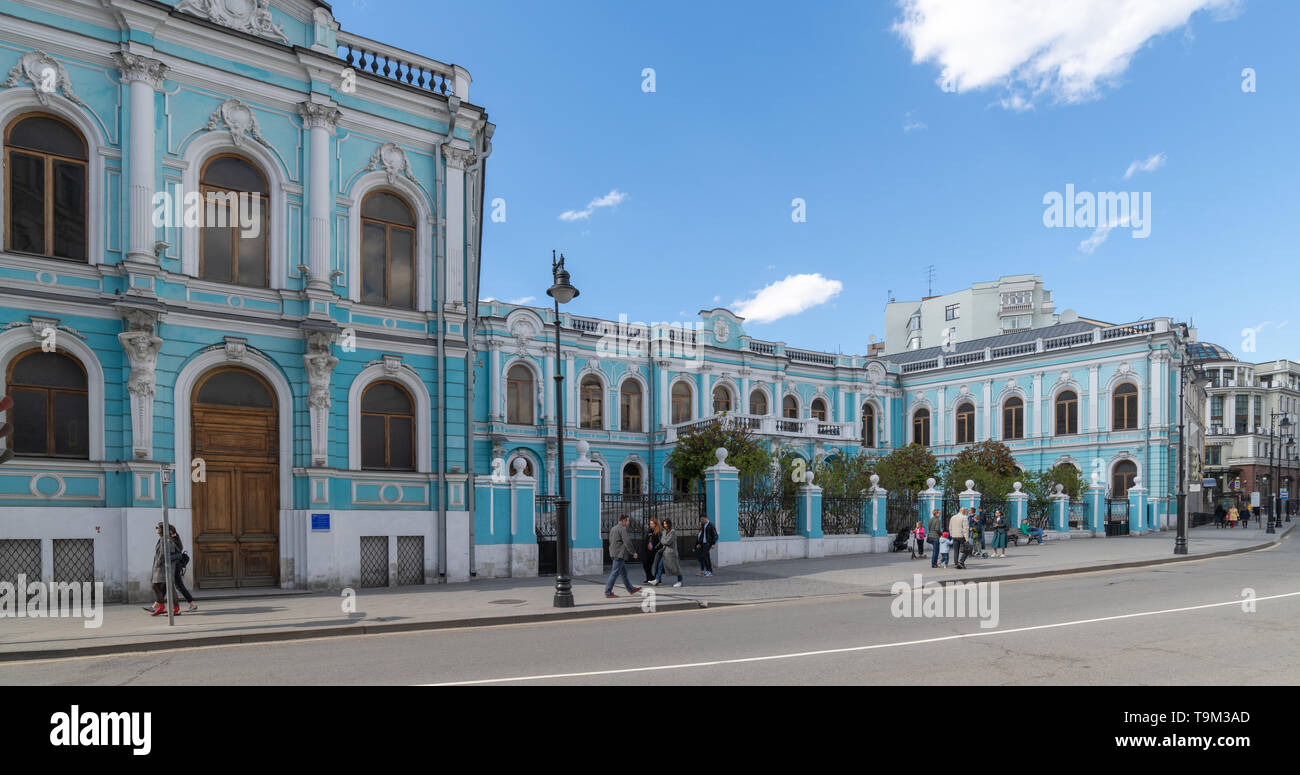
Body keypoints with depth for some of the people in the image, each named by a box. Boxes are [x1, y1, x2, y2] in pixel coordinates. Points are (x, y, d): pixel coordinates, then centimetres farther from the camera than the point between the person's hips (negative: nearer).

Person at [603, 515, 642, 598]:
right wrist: (633, 553, -11)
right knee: (615, 573, -6)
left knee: (623, 572, 16)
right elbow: (627, 542, -18)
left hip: (614, 553, 10)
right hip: (620, 554, -10)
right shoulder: (622, 528, -13)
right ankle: (608, 592, -4)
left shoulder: (613, 528, 15)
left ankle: (631, 589, 25)